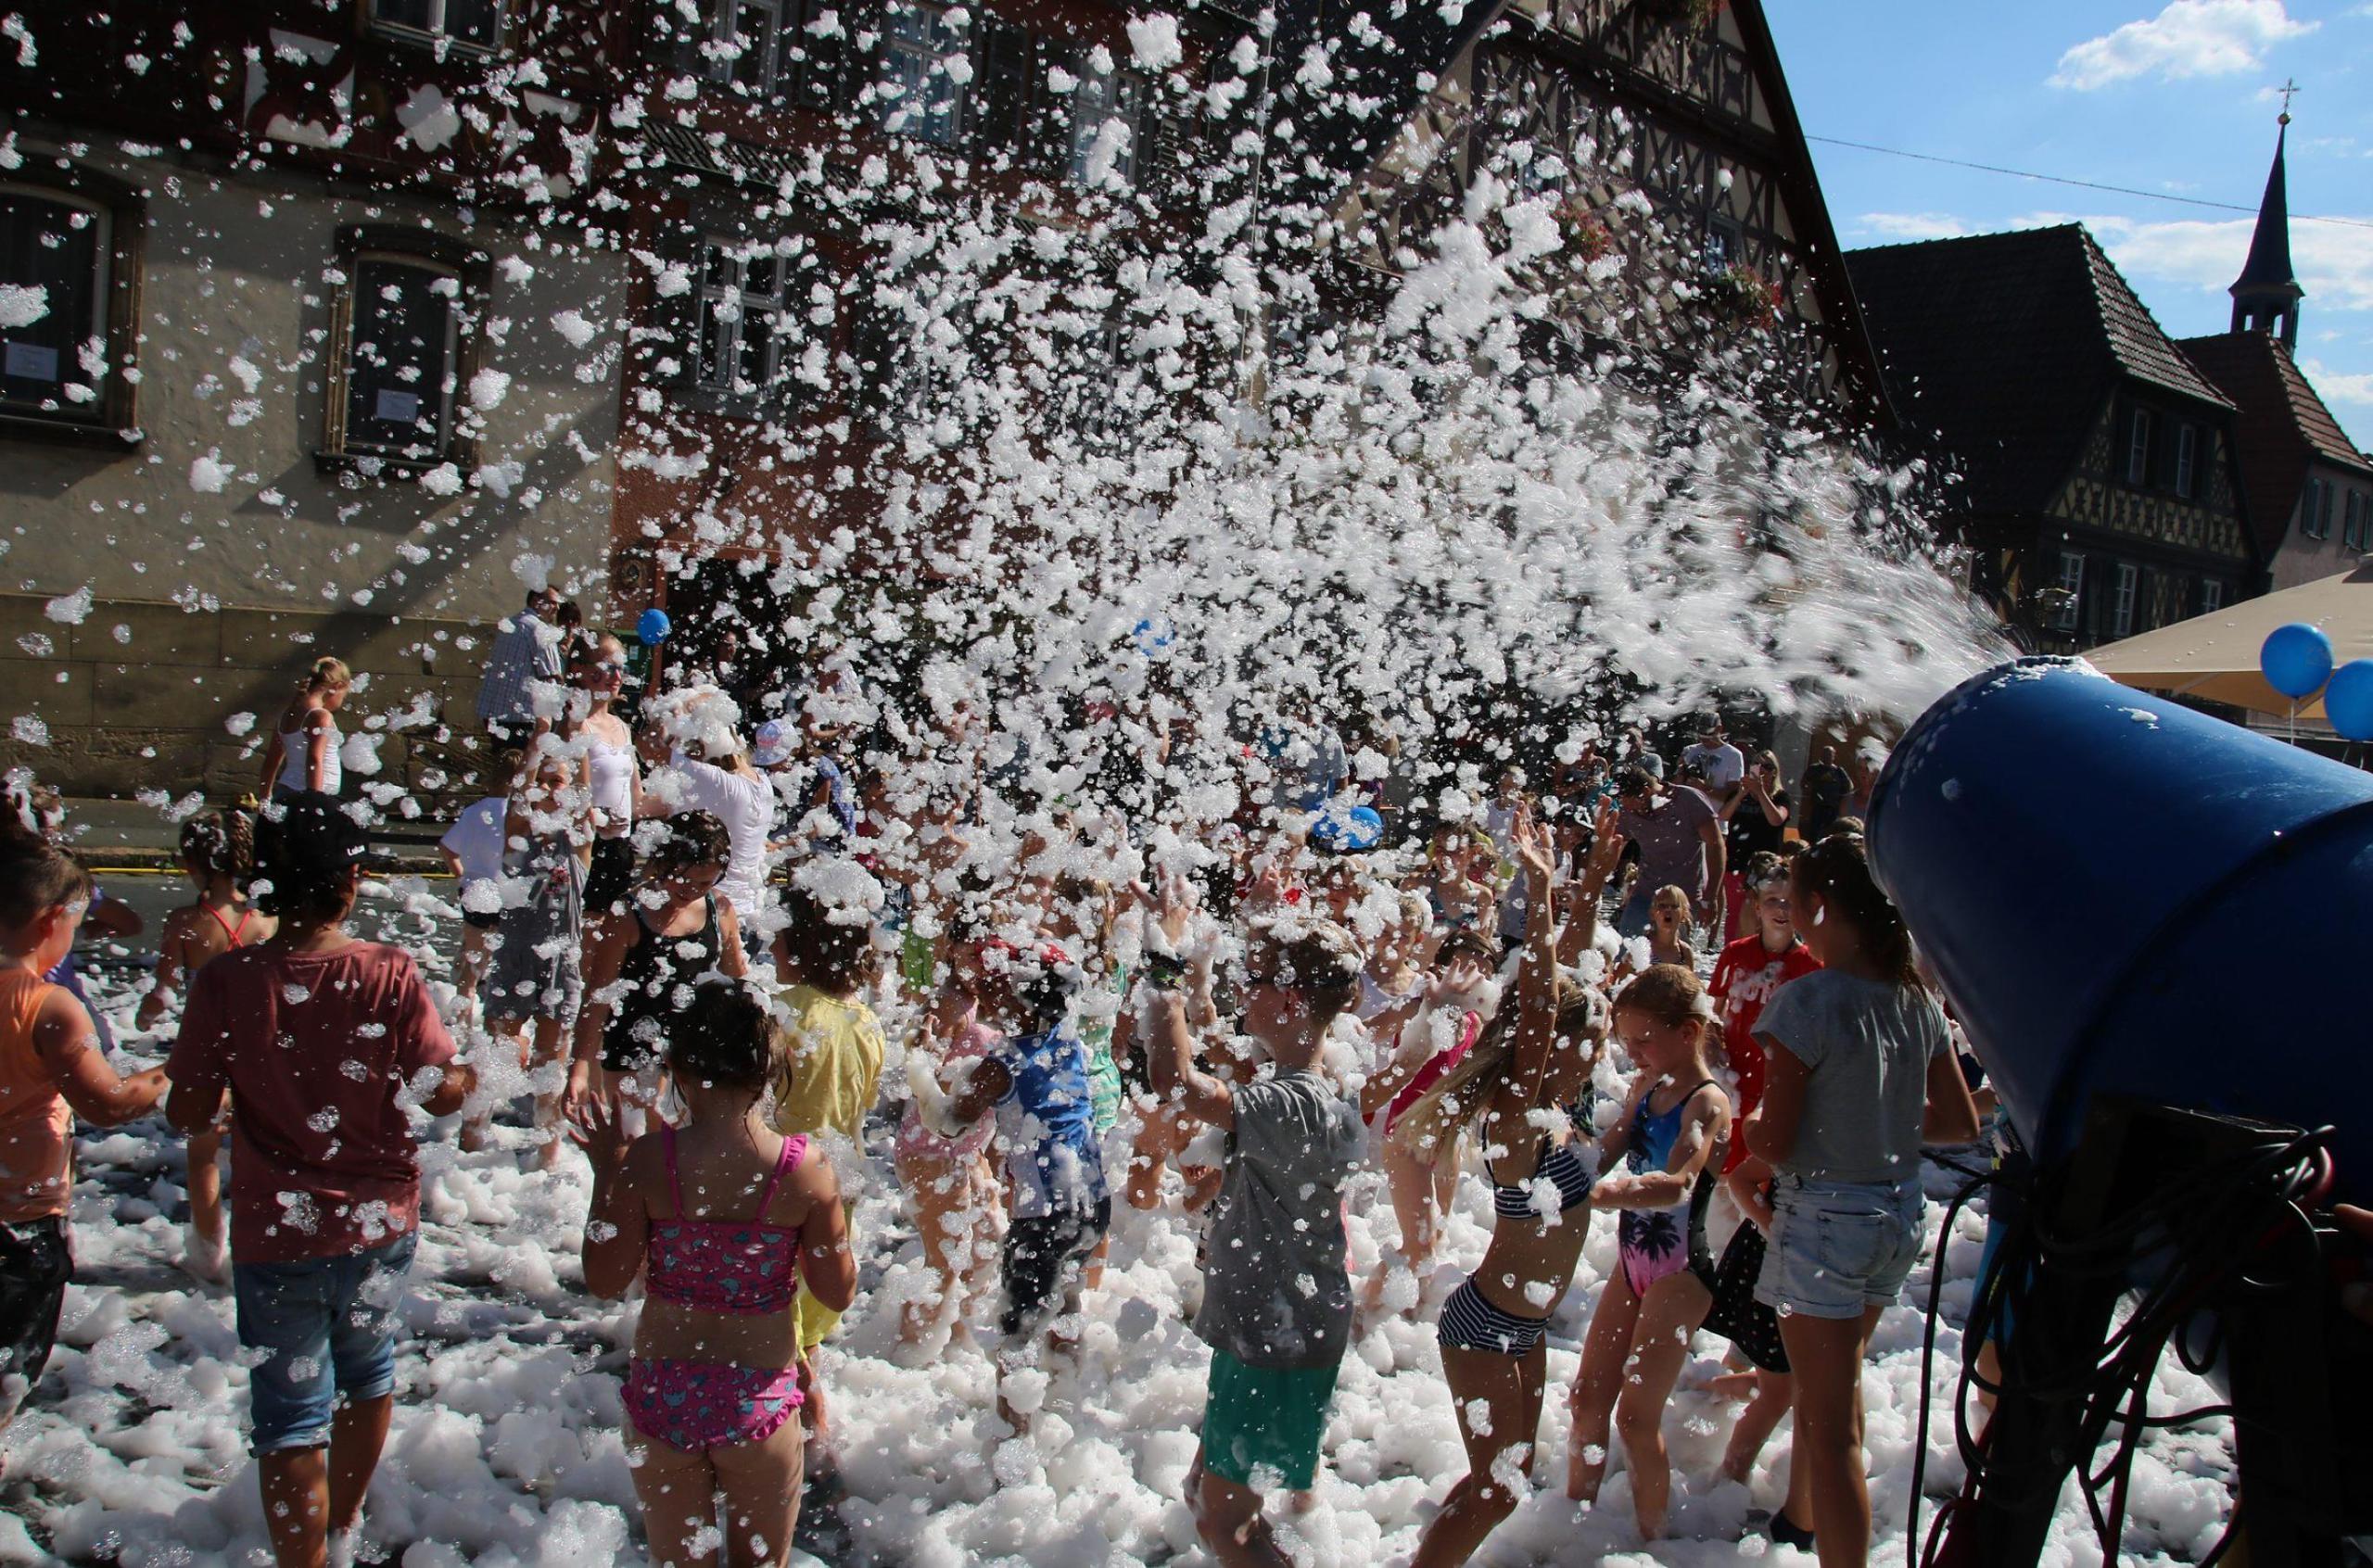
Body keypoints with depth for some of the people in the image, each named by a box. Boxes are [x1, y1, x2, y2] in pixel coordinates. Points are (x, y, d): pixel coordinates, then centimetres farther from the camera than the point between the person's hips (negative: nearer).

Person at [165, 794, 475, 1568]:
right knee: (367, 1373, 26)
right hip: (379, 1222, 3)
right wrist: (488, 1070, 10)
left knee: (291, 1418, 9)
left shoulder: (225, 982, -15)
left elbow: (187, 1114, -9)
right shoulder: (390, 975, -14)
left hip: (276, 1235, -2)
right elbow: (441, 1092, -10)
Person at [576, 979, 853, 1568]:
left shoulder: (645, 1160, -15)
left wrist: (606, 1173, 4)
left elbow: (604, 1282, -6)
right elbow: (839, 1292, -5)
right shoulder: (806, 1167, -14)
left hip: (664, 1393, 0)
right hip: (760, 1401, 0)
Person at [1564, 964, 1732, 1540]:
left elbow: (1677, 1184, -38)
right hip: (1632, 1259, 8)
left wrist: (1596, 1193, -54)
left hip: (1678, 1271, -8)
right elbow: (1606, 1155, 12)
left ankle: (1649, 1537, 13)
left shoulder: (1708, 1102, -21)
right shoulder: (1644, 1087, 4)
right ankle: (1576, 1512, 29)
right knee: (1588, 1395, 13)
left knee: (1636, 1414, -3)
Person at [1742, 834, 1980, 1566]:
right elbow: (1960, 1122, 8)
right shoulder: (1917, 997, 0)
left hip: (1825, 1216, -8)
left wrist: (1746, 1120, 0)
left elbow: (1775, 1143, -21)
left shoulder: (1807, 1000, -21)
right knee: (1838, 1381, 29)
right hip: (1899, 1211, 8)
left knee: (1831, 1427, 1)